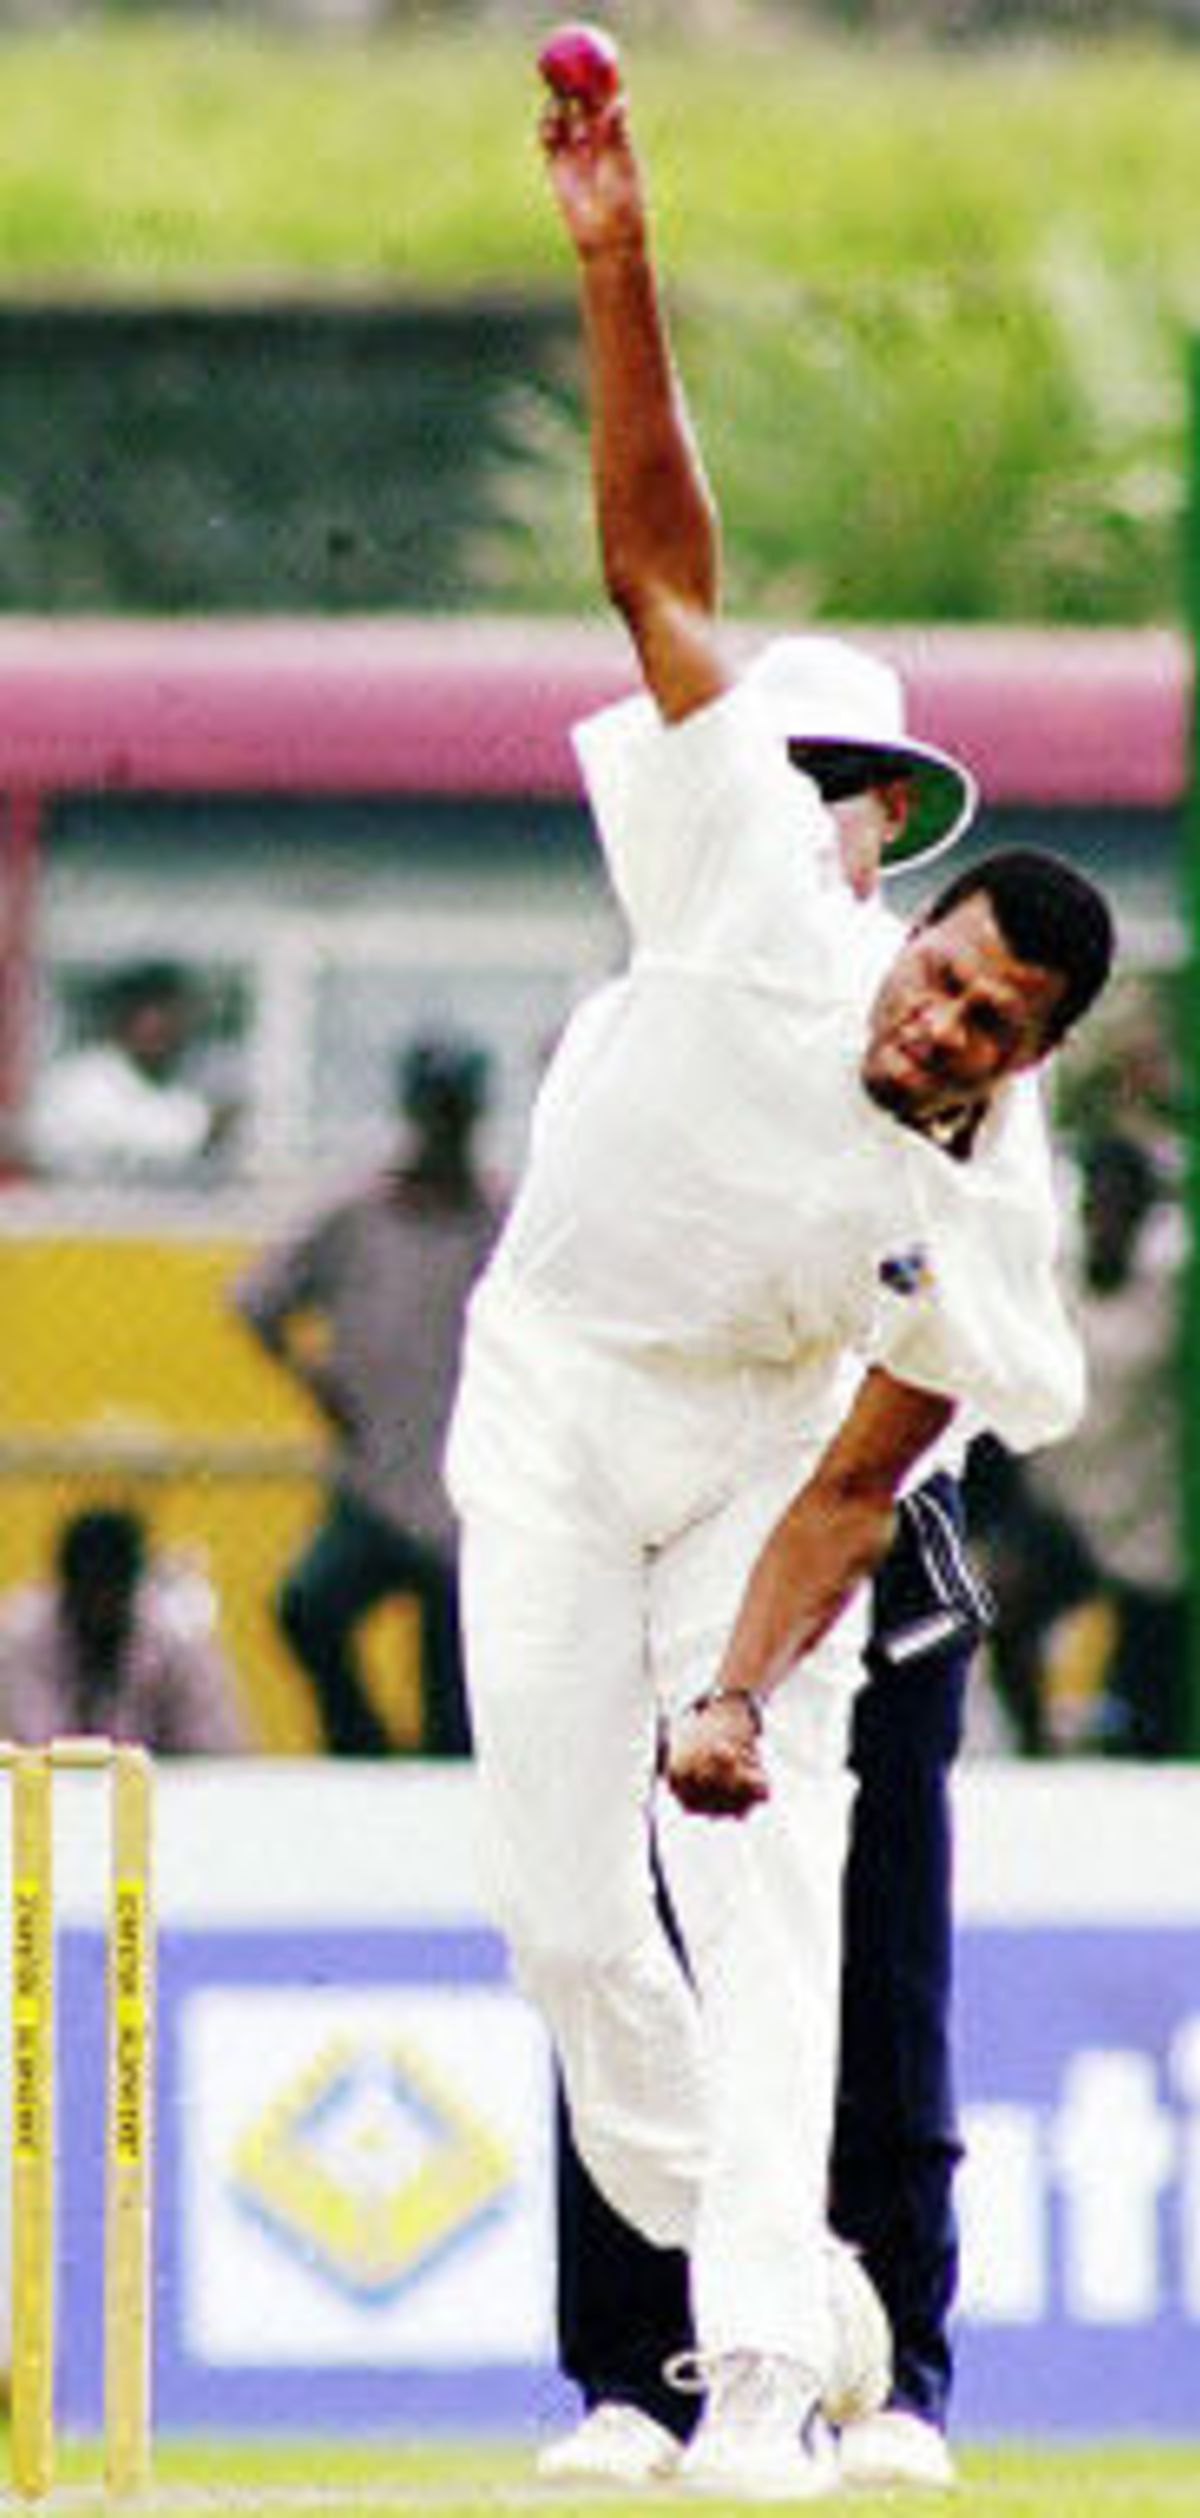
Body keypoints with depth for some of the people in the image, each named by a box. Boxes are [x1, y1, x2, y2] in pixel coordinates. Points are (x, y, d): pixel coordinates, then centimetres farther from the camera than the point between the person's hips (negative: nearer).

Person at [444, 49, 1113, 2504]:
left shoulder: (985, 1221, -19)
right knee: (569, 1911, -4)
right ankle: (746, 2282, 11)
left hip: (757, 1450, -1)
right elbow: (661, 570, -22)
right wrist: (619, 267, -30)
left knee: (765, 1896, -14)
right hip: (552, 1419, 1)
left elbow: (854, 1485, -14)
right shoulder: (768, 901, -20)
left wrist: (749, 1688, -28)